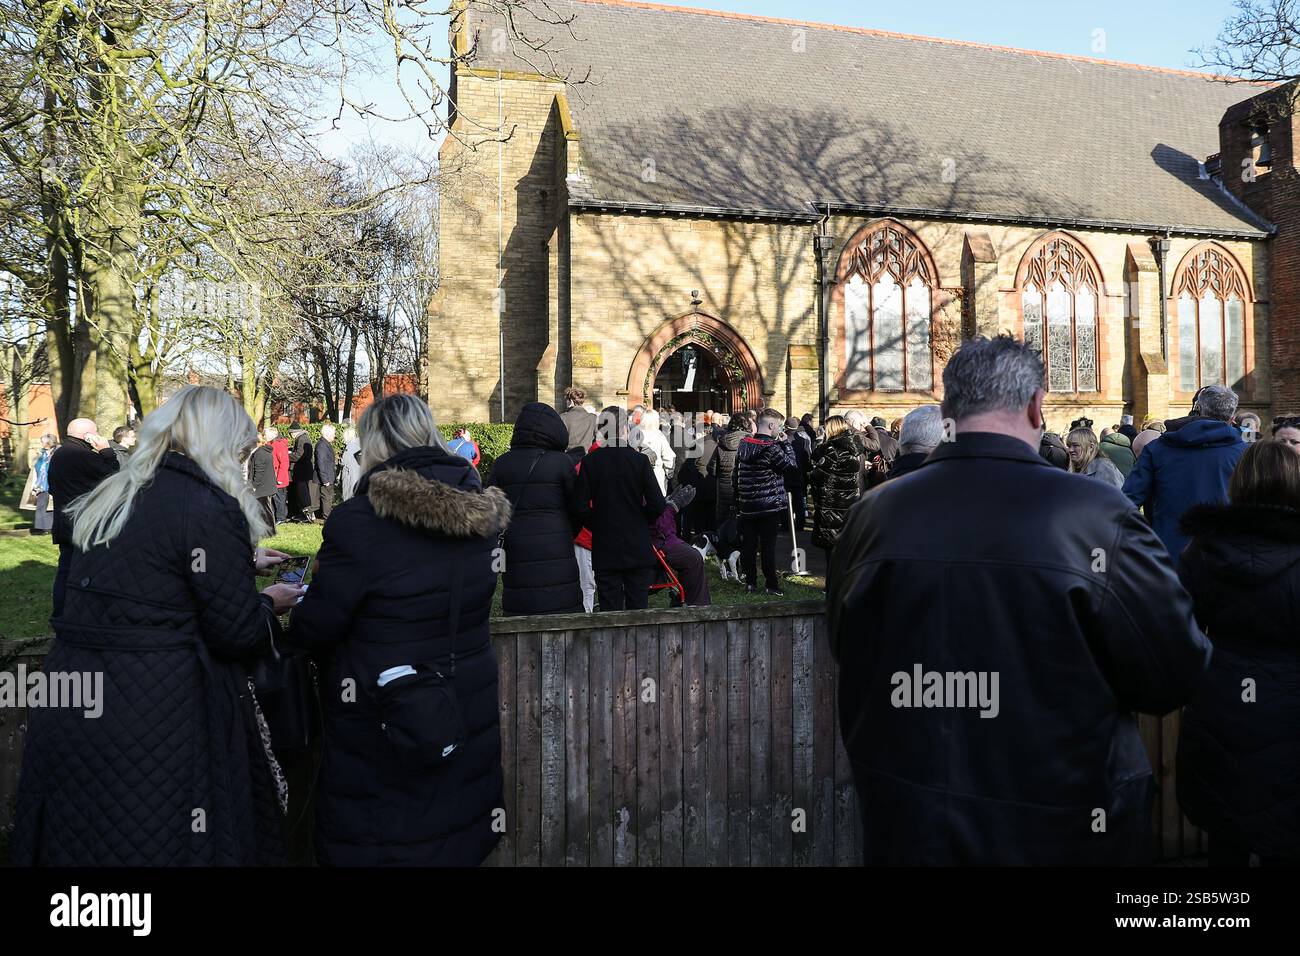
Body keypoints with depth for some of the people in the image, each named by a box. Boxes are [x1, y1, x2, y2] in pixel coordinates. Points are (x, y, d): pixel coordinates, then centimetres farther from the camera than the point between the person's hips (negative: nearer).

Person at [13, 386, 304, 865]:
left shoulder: (111, 495, 9)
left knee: (85, 837, 21)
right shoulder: (208, 506, -16)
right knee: (159, 843, 8)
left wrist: (242, 564, 28)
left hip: (73, 700, 8)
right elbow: (236, 632, -15)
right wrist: (269, 603, 6)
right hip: (155, 713, -8)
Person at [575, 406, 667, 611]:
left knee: (610, 611, 6)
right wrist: (639, 523, 10)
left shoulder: (589, 462, -5)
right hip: (638, 549, 0)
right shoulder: (639, 460, -6)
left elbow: (582, 509, -8)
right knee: (638, 609, 8)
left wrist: (599, 527, 9)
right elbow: (657, 505, -8)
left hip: (605, 551, 0)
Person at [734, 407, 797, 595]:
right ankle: (771, 585, 6)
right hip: (769, 506, -6)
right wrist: (786, 443, 0)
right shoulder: (771, 448, -15)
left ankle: (750, 582, 16)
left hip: (747, 506, 6)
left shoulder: (743, 445, 7)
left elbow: (736, 474, 11)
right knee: (768, 546, 0)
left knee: (748, 545, 9)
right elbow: (790, 465, -7)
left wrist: (737, 500, 17)